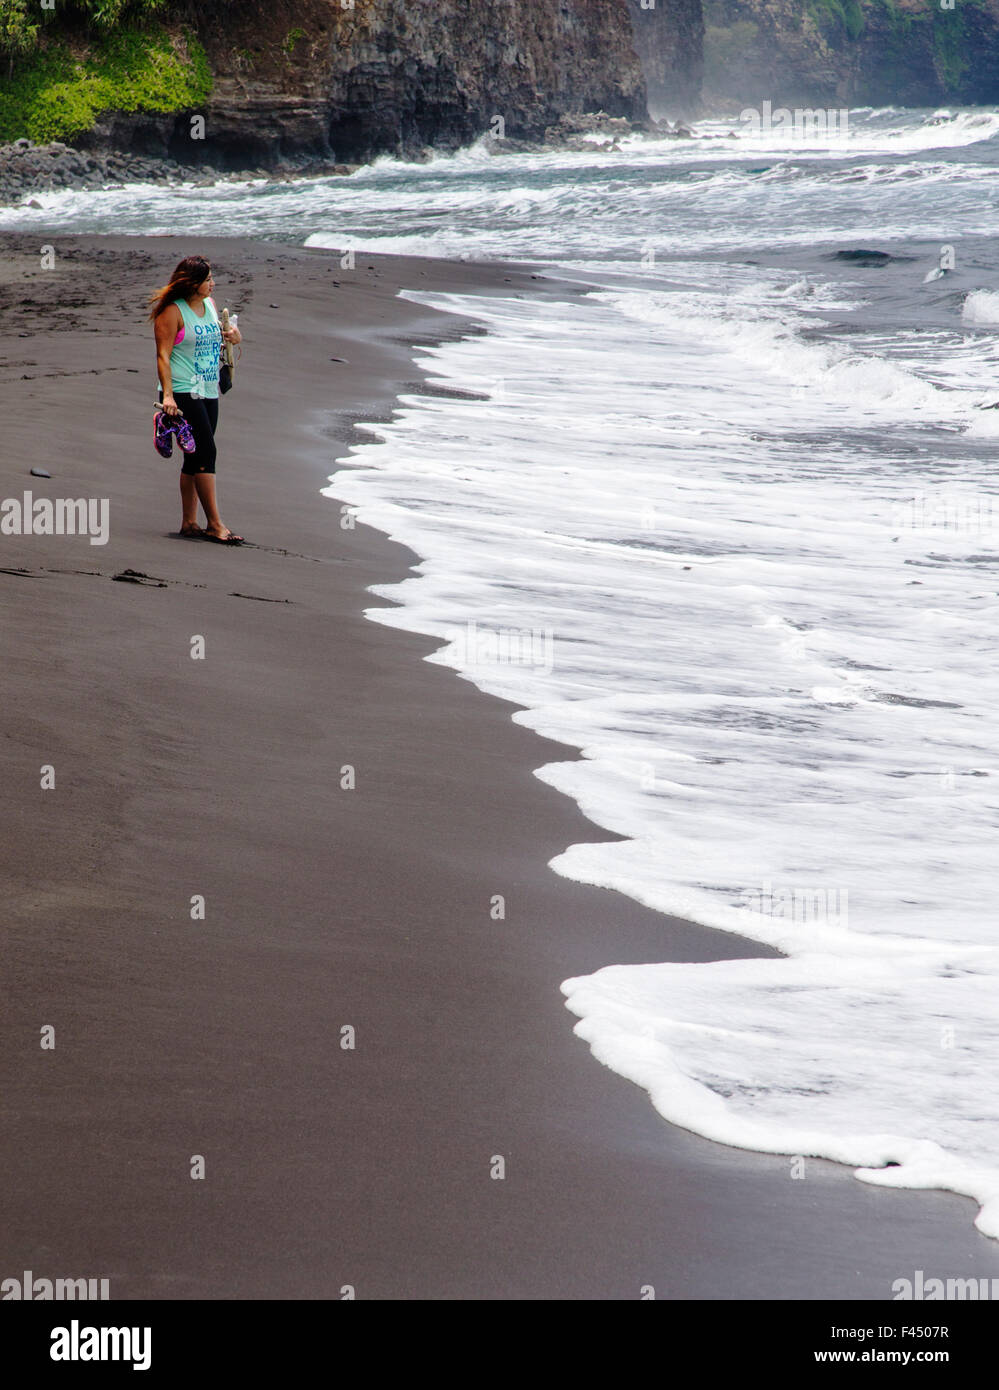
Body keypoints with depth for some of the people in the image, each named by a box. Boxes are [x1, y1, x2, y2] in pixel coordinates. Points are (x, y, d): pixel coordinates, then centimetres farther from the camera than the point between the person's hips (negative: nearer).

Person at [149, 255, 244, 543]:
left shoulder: (209, 304, 13)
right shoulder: (172, 311, -11)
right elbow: (163, 355, -14)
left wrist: (235, 338, 6)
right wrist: (167, 395, -22)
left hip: (208, 392, 8)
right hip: (183, 392, -8)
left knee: (196, 458, 9)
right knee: (206, 452, -13)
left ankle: (189, 522, 14)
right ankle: (215, 524, -12)